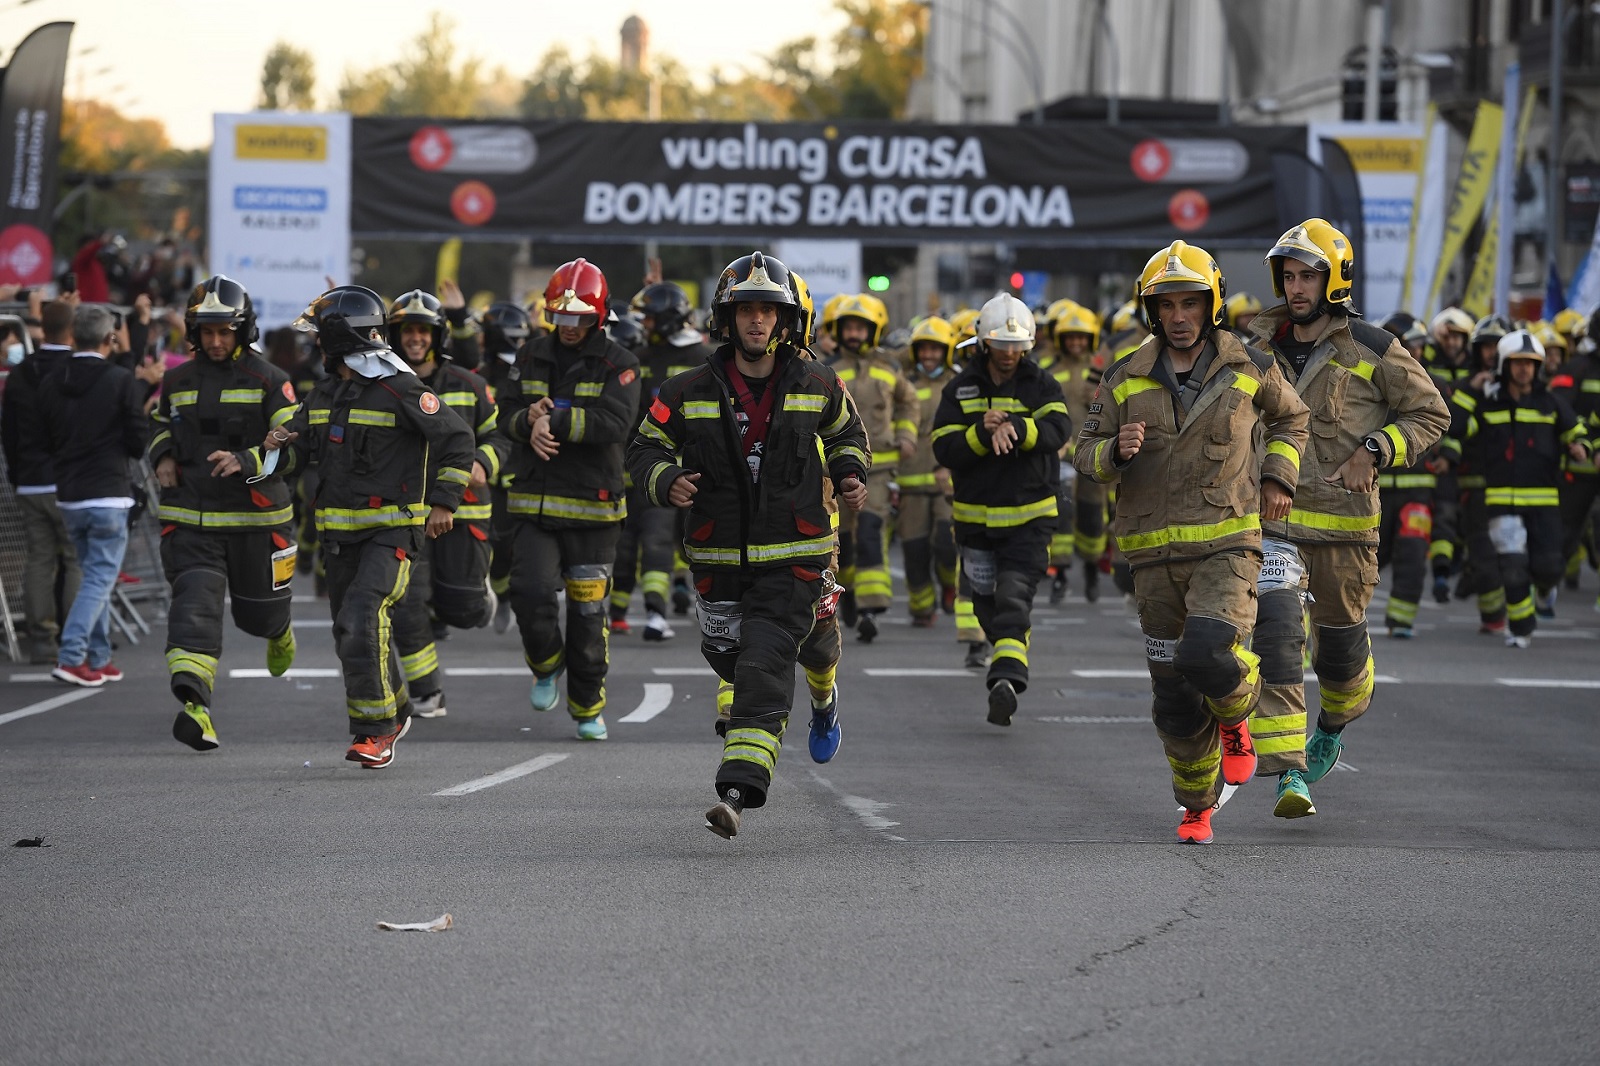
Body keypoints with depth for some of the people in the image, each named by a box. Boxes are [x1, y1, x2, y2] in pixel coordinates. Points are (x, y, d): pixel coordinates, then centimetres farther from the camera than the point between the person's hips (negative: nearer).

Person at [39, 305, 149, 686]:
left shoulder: (50, 383, 3)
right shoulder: (122, 382, -11)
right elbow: (139, 443, -8)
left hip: (67, 497, 5)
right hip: (107, 495, -5)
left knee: (93, 574, 17)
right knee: (100, 578, -3)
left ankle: (99, 658, 18)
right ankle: (71, 656, -14)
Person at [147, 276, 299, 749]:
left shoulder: (268, 381, -5)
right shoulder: (177, 381, 9)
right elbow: (162, 426, 28)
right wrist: (163, 457, 6)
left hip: (255, 518, -2)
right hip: (190, 519, 2)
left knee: (257, 612, 14)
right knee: (195, 607, -17)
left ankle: (279, 630, 53)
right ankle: (195, 707, -30)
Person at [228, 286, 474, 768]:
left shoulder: (399, 389, -12)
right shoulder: (325, 393, 11)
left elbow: (455, 438, -7)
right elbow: (299, 449, 15)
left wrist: (443, 501, -8)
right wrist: (251, 460, -3)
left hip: (393, 527, -8)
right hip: (340, 529, 8)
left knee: (362, 619, -21)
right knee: (350, 632, 12)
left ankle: (375, 731, -14)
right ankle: (396, 711, 32)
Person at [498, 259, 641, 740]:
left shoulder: (617, 364, -2)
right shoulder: (532, 358, 11)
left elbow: (614, 424, -16)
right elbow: (508, 414, 7)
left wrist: (555, 419, -20)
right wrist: (531, 425, -15)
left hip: (591, 504, -2)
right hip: (533, 502, 2)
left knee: (587, 610, 2)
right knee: (531, 592, -14)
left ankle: (588, 708, 17)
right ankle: (546, 666, 17)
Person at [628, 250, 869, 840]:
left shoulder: (817, 384, 0)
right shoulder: (689, 392, -4)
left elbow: (846, 431, 20)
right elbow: (644, 449, 5)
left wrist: (851, 473, 2)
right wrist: (666, 480, -15)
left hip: (792, 559, -2)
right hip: (720, 557, 3)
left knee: (764, 670, -18)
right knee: (728, 656, 18)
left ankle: (736, 792, -27)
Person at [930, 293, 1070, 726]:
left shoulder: (1040, 385, -1)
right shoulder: (960, 389, 3)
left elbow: (1058, 429, -20)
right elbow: (944, 449, -8)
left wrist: (1015, 428, -38)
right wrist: (982, 433, -26)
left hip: (1029, 516, -3)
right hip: (975, 517, 3)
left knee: (1014, 598, -17)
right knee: (986, 603, 15)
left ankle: (1006, 679, -29)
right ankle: (1007, 654, 41)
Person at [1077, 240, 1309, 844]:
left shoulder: (1249, 368, 0)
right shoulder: (1126, 379, 2)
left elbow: (1291, 417, 20)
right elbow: (1087, 457, 6)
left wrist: (1278, 476, 6)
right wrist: (1118, 450, -16)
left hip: (1227, 545, -2)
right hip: (1154, 555, 2)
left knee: (1207, 658, -25)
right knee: (1174, 700, 7)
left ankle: (1237, 710, 10)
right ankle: (1196, 806, 27)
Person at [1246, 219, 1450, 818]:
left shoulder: (1372, 351, -6)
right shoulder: (1263, 346, 7)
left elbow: (1430, 414, 0)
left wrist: (1375, 452, -13)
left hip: (1345, 523, -2)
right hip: (1273, 518, 2)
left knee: (1340, 644, 13)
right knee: (1275, 632, -18)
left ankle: (1334, 725, 49)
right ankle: (1289, 776, -20)